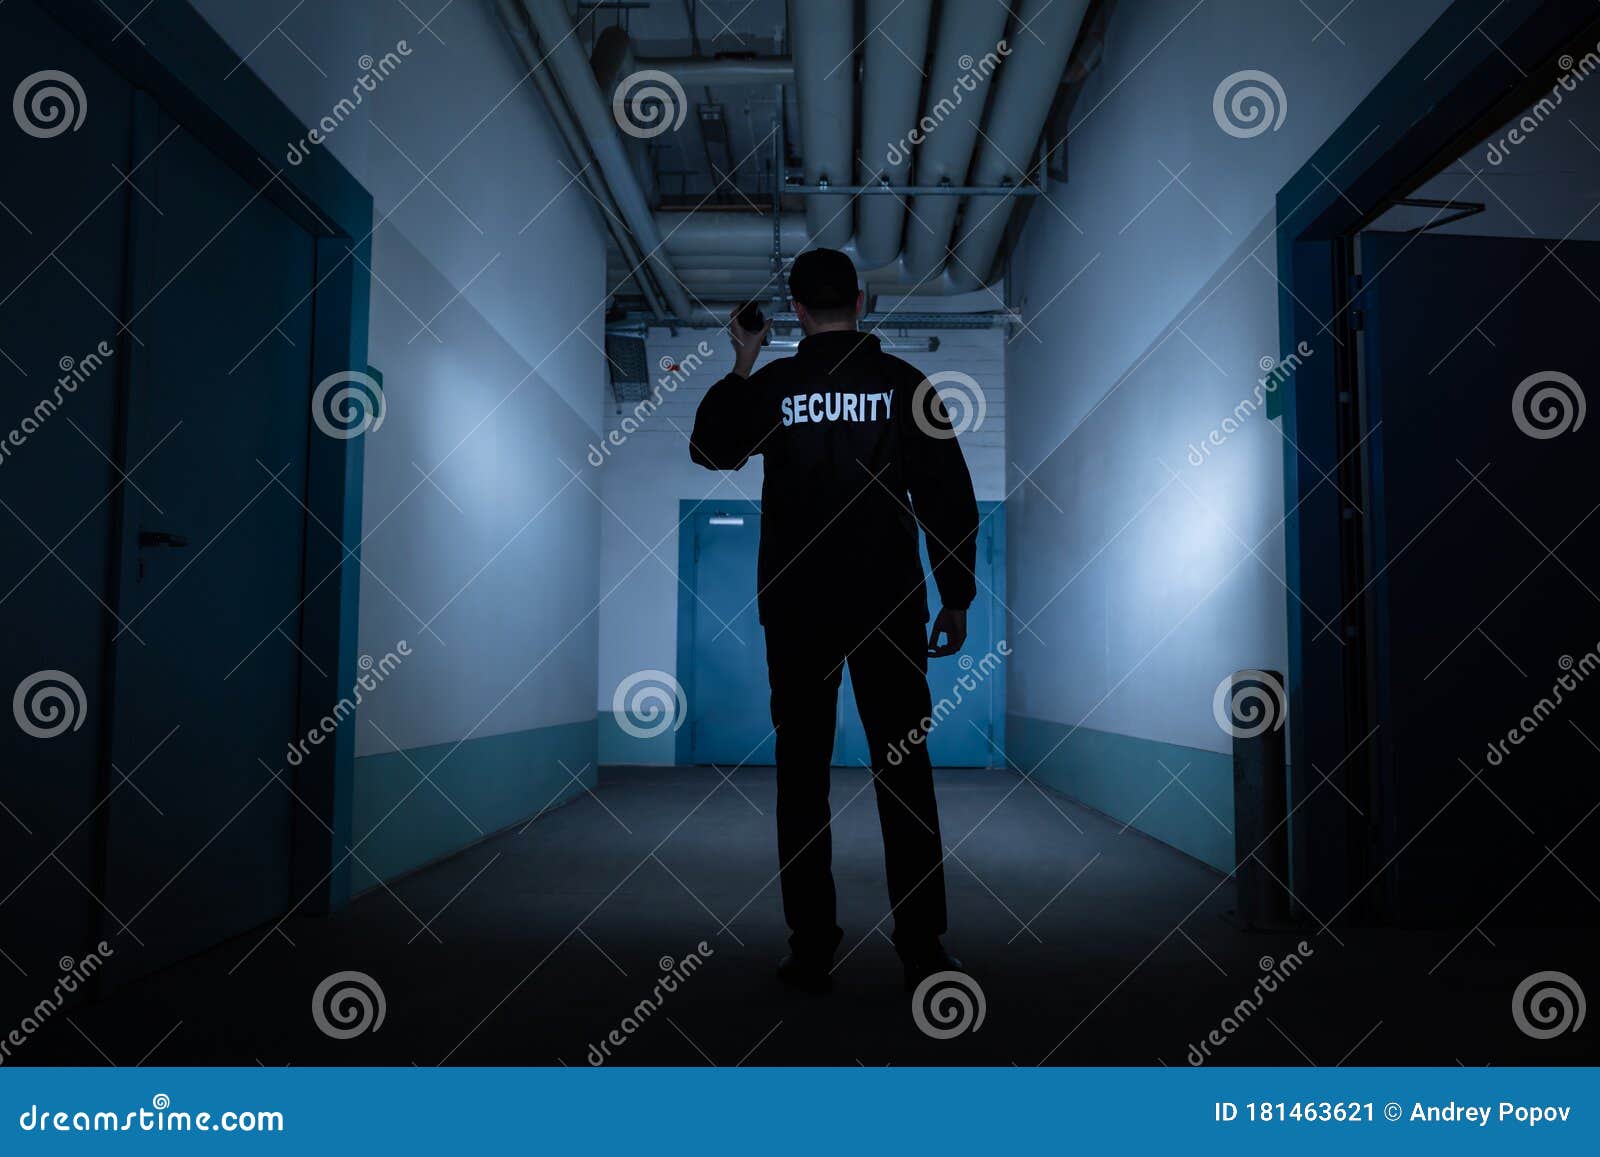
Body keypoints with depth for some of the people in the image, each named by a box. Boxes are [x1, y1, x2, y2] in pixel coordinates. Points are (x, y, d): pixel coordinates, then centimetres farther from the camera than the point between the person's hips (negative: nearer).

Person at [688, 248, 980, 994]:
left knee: (802, 777, 8)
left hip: (797, 611, 0)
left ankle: (812, 953, 12)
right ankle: (921, 952, 11)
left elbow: (709, 450, 17)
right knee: (905, 775, 7)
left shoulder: (772, 385, -1)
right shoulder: (903, 383, -1)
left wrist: (741, 364, 23)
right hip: (889, 610, 0)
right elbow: (950, 498, -2)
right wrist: (956, 599, 6)